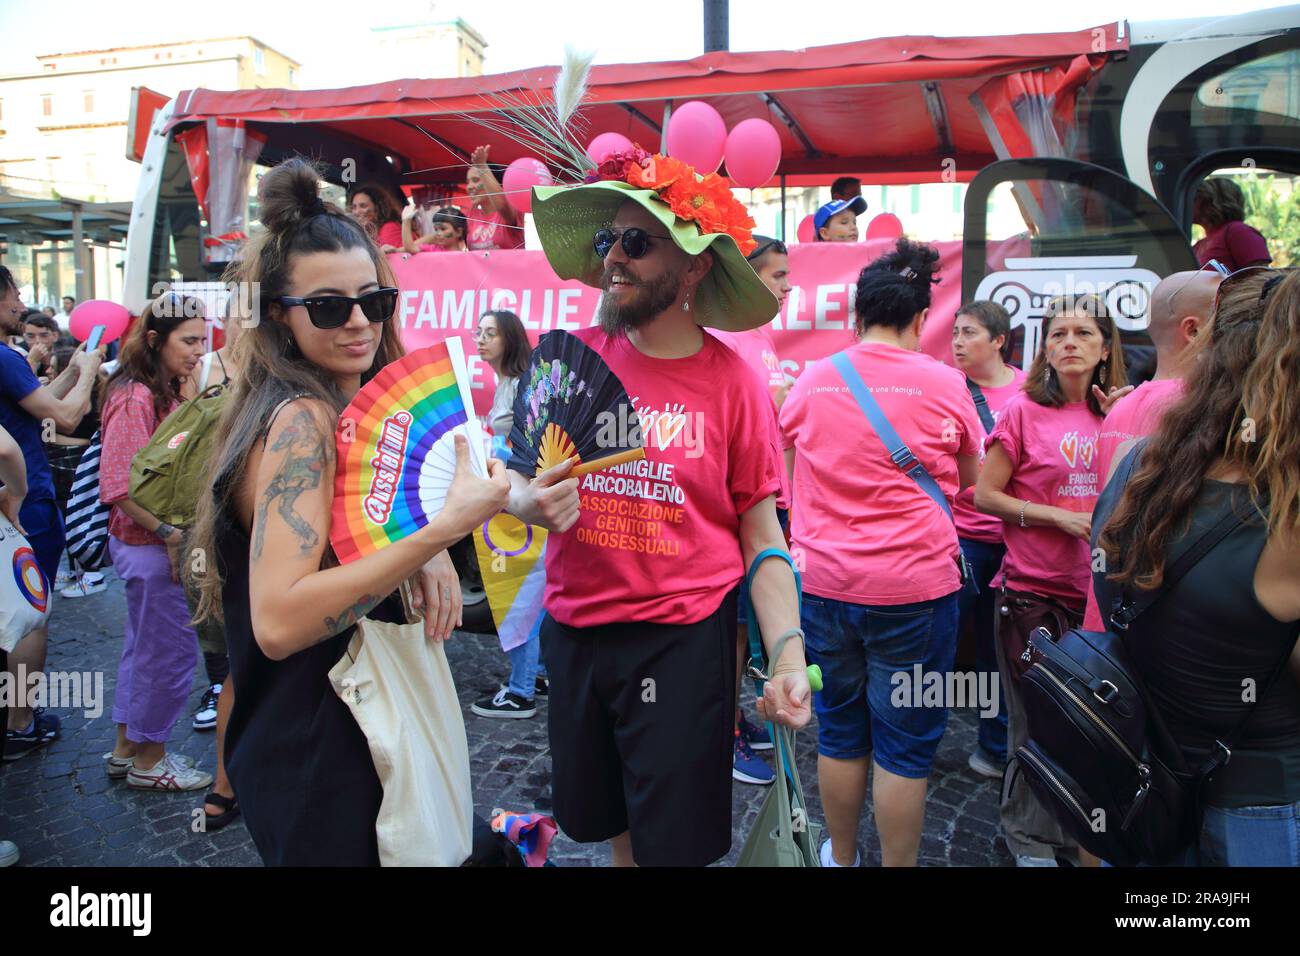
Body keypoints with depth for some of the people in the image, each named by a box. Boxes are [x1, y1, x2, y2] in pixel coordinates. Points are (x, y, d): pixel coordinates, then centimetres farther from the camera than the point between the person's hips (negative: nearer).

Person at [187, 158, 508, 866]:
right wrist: (439, 532, -35)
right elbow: (278, 621, -31)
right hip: (315, 757, -9)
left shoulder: (342, 407, 4)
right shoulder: (302, 417, -23)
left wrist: (423, 554, -7)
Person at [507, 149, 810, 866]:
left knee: (673, 841, 11)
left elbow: (761, 533, -5)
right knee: (603, 820, 21)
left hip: (682, 640, -3)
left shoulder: (732, 383, -9)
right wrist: (527, 502, -14)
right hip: (573, 629, 3)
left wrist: (788, 654, -14)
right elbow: (516, 474, 9)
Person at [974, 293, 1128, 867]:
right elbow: (985, 495, -7)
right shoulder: (1025, 411, -6)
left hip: (1094, 588, 4)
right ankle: (1031, 838, 24)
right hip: (1033, 590, -4)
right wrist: (1059, 517, -15)